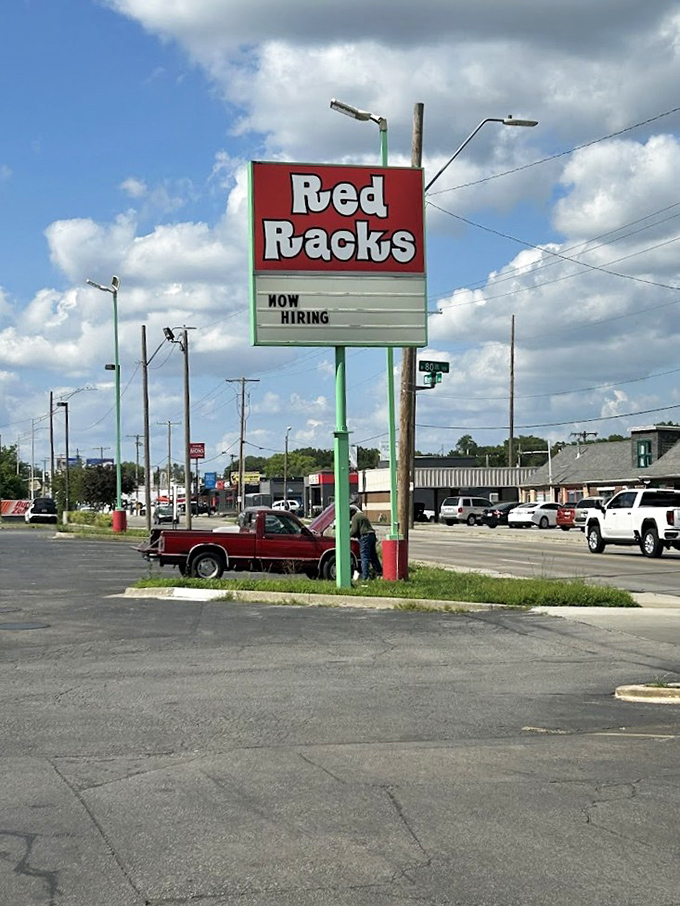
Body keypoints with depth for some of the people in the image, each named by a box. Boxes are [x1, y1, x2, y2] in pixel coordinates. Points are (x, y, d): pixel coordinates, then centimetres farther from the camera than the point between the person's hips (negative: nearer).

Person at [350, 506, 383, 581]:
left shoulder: (355, 517, -6)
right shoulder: (363, 515, 22)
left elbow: (354, 530, -12)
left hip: (365, 537, -9)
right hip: (372, 535, 9)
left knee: (365, 557, -8)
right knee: (373, 555, 19)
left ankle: (365, 577, -11)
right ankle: (379, 571, 27)